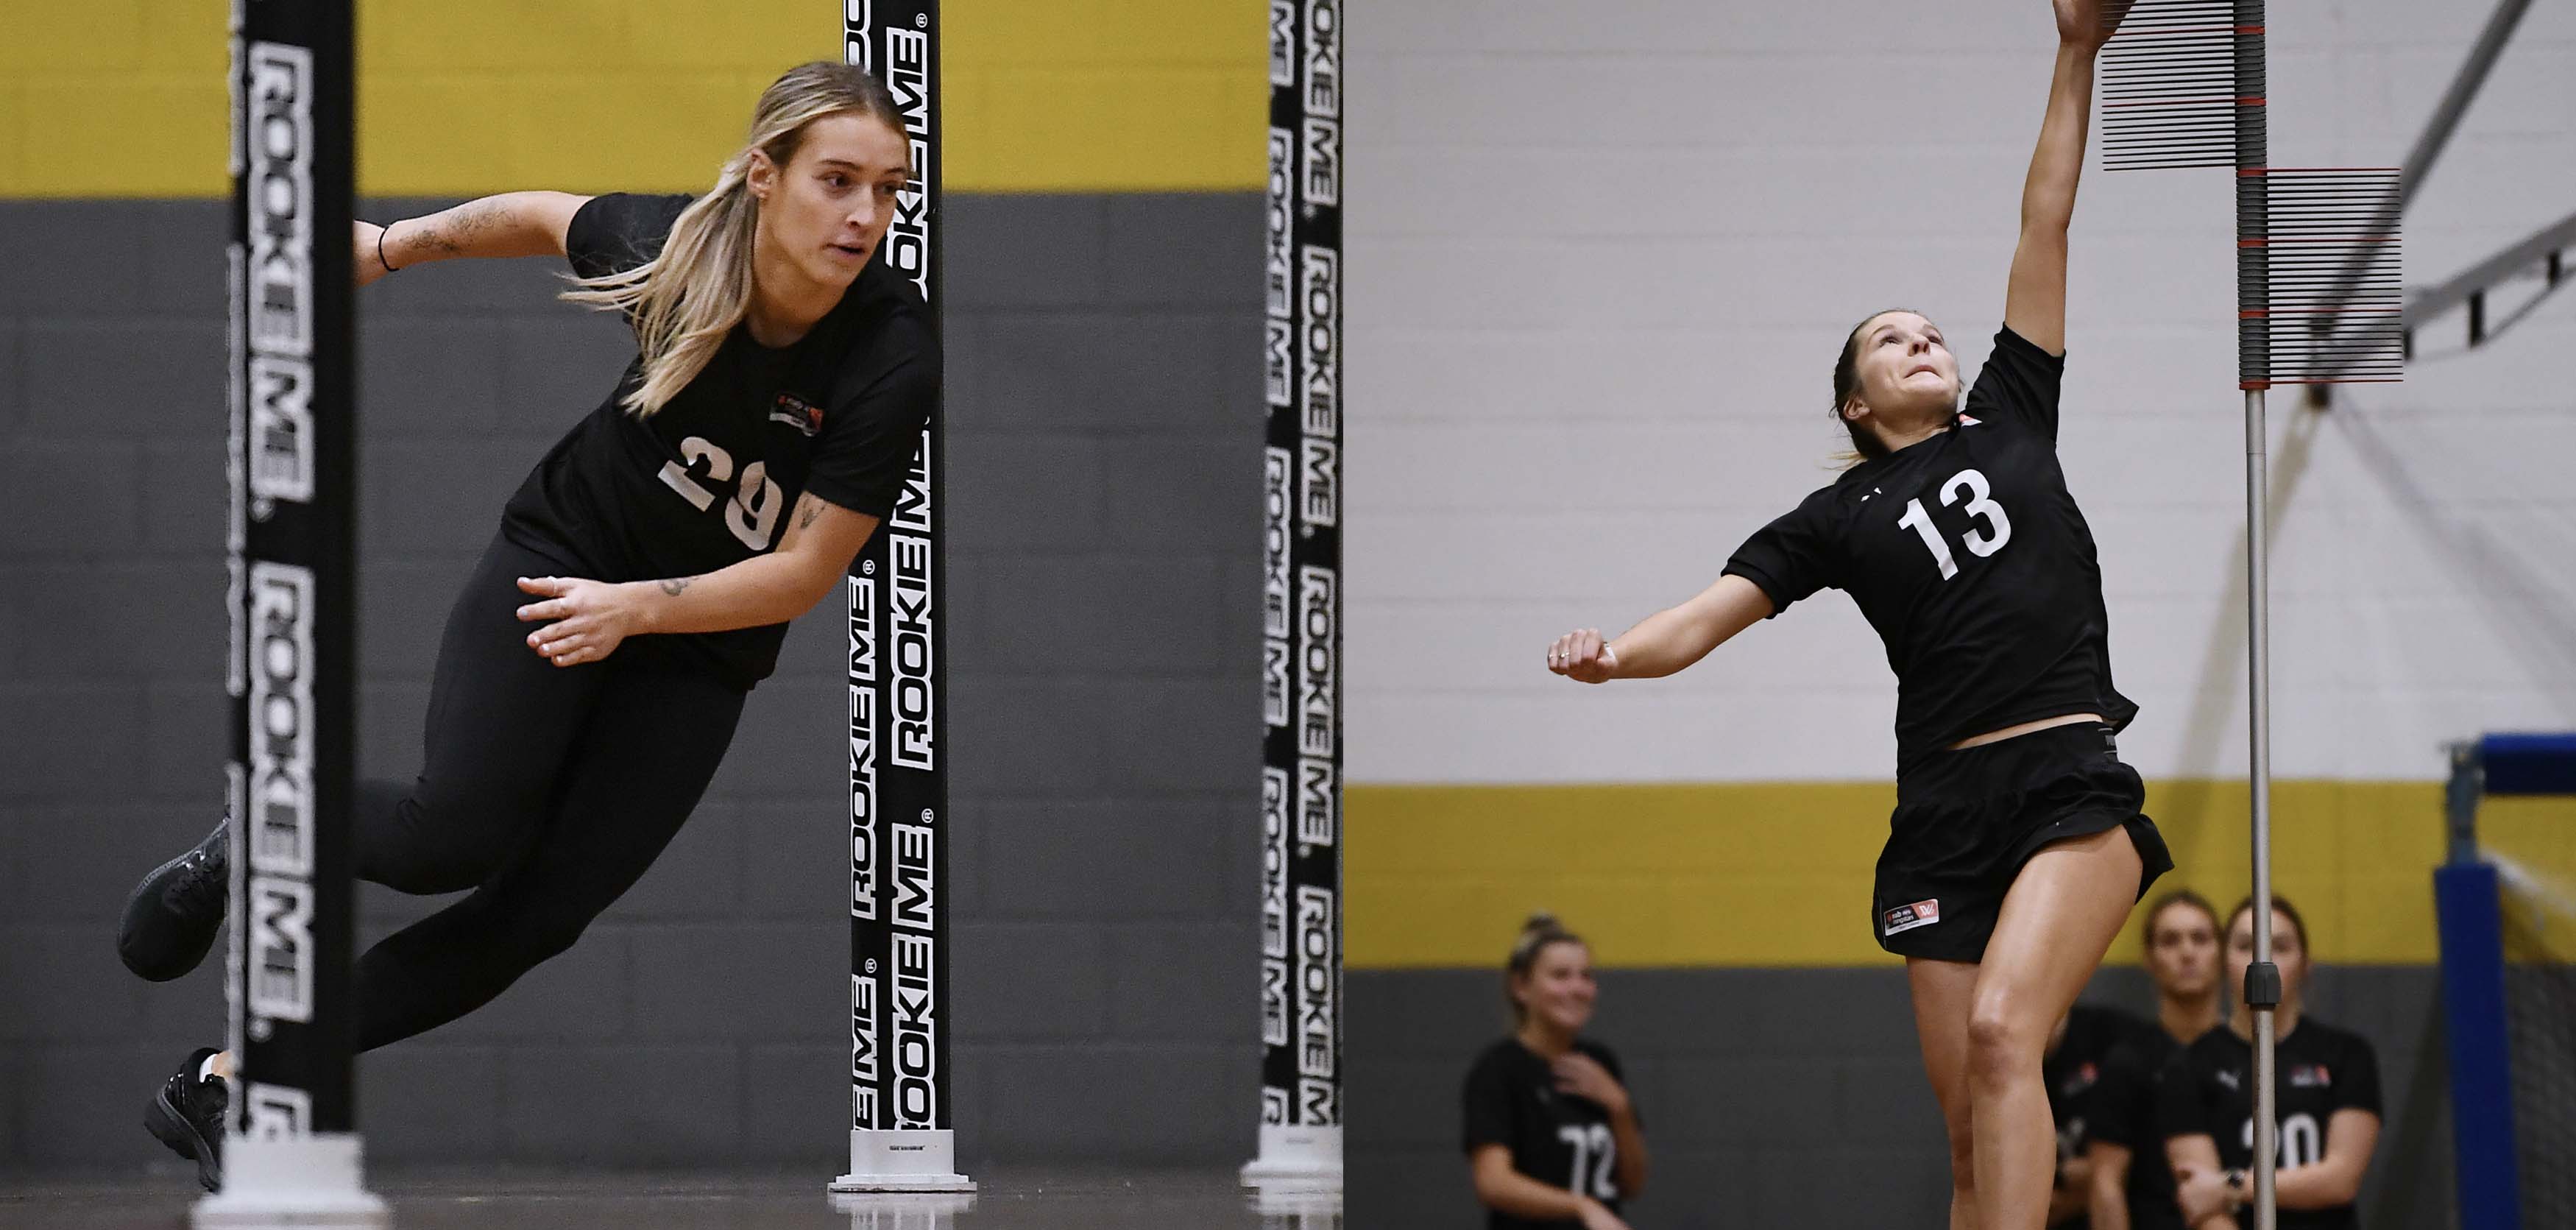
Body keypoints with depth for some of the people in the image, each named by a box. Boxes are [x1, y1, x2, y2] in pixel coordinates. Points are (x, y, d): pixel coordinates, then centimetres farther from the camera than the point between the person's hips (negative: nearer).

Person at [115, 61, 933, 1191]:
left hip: (702, 648, 0)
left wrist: (636, 608, -27)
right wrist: (398, 244, 13)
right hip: (563, 551, 0)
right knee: (459, 831, -23)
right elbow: (543, 217, 4)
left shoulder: (895, 362, -25)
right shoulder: (669, 250, -19)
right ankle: (247, 845, 7)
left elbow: (805, 572, -19)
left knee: (537, 914, -10)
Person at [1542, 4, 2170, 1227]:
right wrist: (1612, 653, -20)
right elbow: (1708, 616, 1)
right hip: (1944, 811, 2)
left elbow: (2045, 220, 17)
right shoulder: (1836, 519, 14)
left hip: (2075, 790, -2)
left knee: (2002, 1029, -26)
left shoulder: (2011, 419, 17)